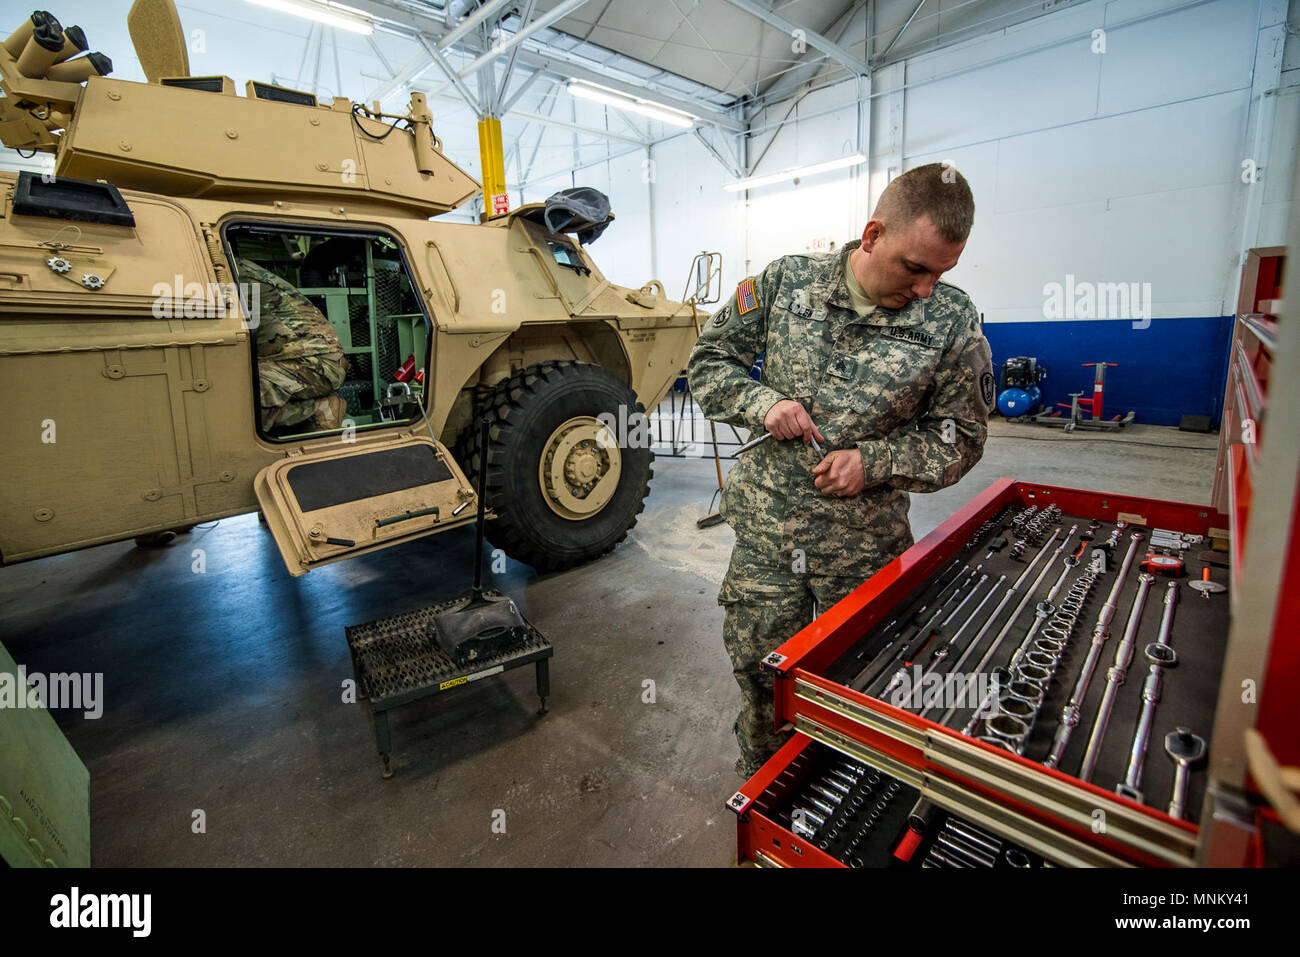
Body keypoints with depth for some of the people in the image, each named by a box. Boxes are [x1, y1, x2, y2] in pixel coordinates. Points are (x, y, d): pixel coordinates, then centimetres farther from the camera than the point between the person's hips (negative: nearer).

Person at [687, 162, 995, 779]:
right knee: (760, 680, 15)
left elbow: (960, 438, 2)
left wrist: (873, 462, -15)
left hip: (866, 548, 0)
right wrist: (761, 402, -15)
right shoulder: (786, 281, -4)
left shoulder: (953, 323, -5)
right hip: (765, 534, 1)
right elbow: (709, 360, 5)